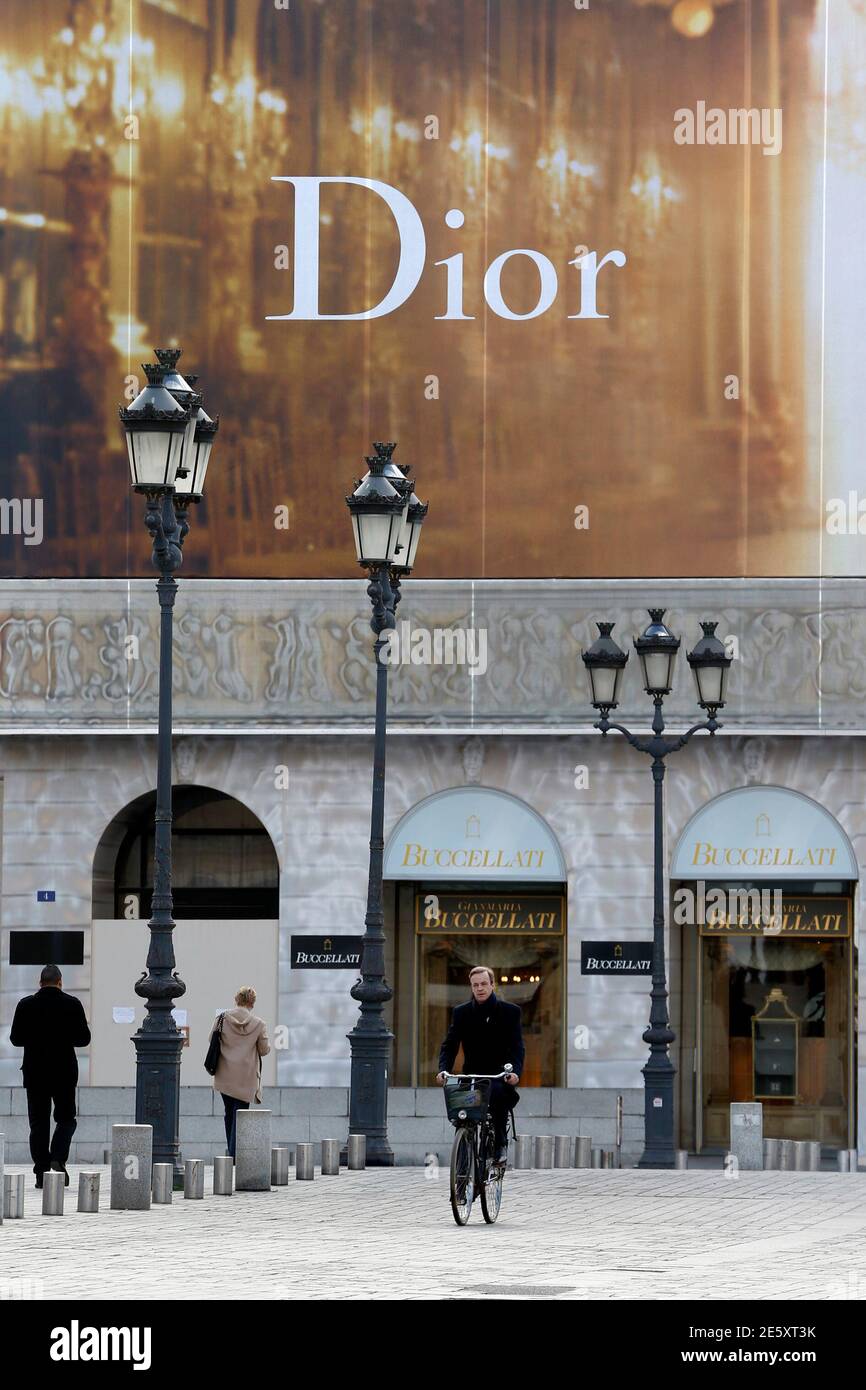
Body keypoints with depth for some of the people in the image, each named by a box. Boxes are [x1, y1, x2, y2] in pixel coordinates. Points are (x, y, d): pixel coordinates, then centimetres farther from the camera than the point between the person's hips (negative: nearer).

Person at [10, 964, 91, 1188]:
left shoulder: (25, 1005, -2)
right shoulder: (72, 1004, -4)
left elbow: (16, 1039, 0)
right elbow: (84, 1038, -4)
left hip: (35, 1072, 1)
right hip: (64, 1072, -1)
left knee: (39, 1123, 6)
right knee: (66, 1119, 11)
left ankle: (41, 1172, 2)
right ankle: (58, 1159, -11)